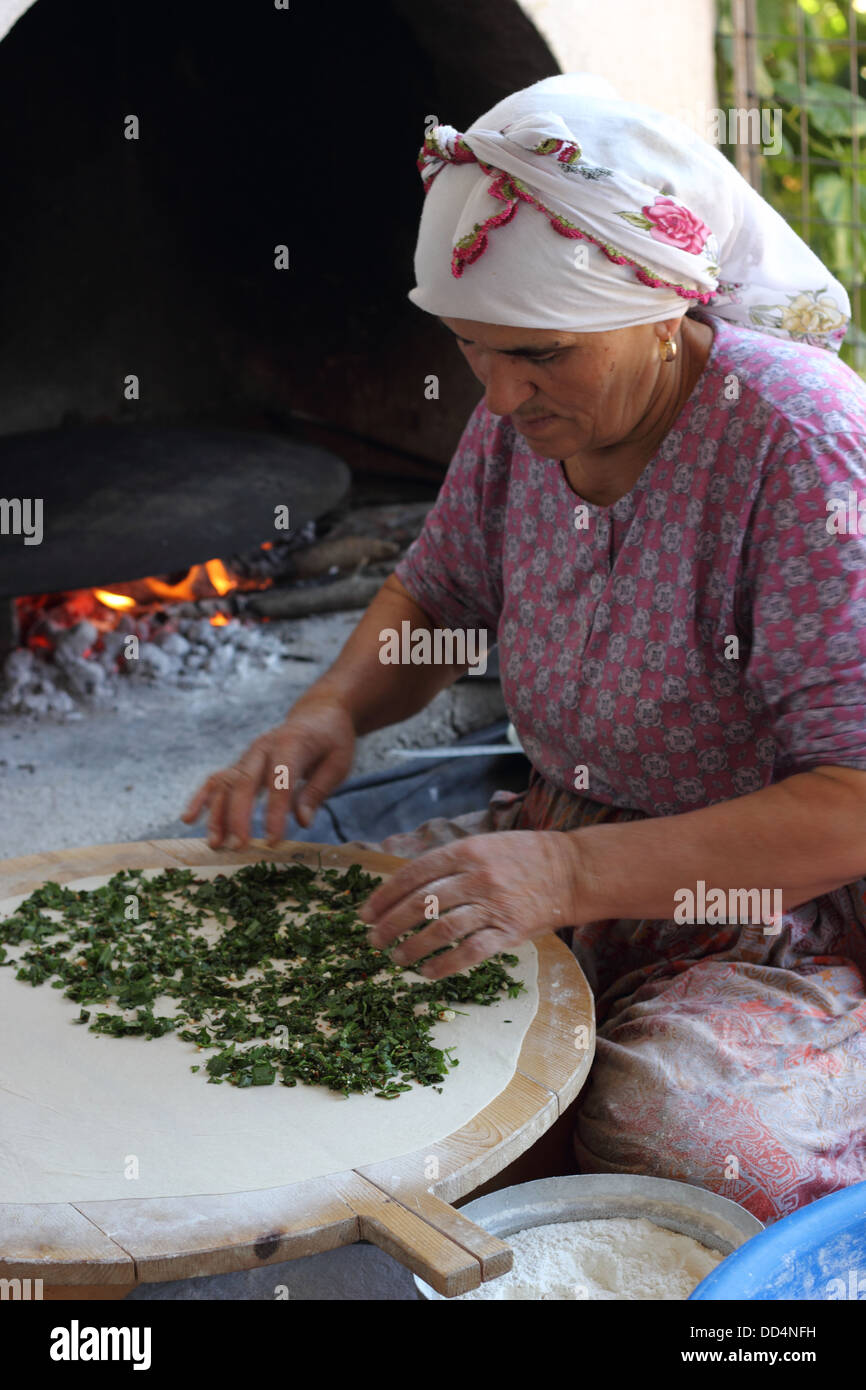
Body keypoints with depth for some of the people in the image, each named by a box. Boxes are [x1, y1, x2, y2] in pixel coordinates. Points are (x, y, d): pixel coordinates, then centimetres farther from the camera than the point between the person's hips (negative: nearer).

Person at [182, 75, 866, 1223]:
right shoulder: (523, 419, -2)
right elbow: (436, 592, 17)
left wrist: (570, 872, -37)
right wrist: (333, 708, -6)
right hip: (574, 851, 7)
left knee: (667, 1129, -33)